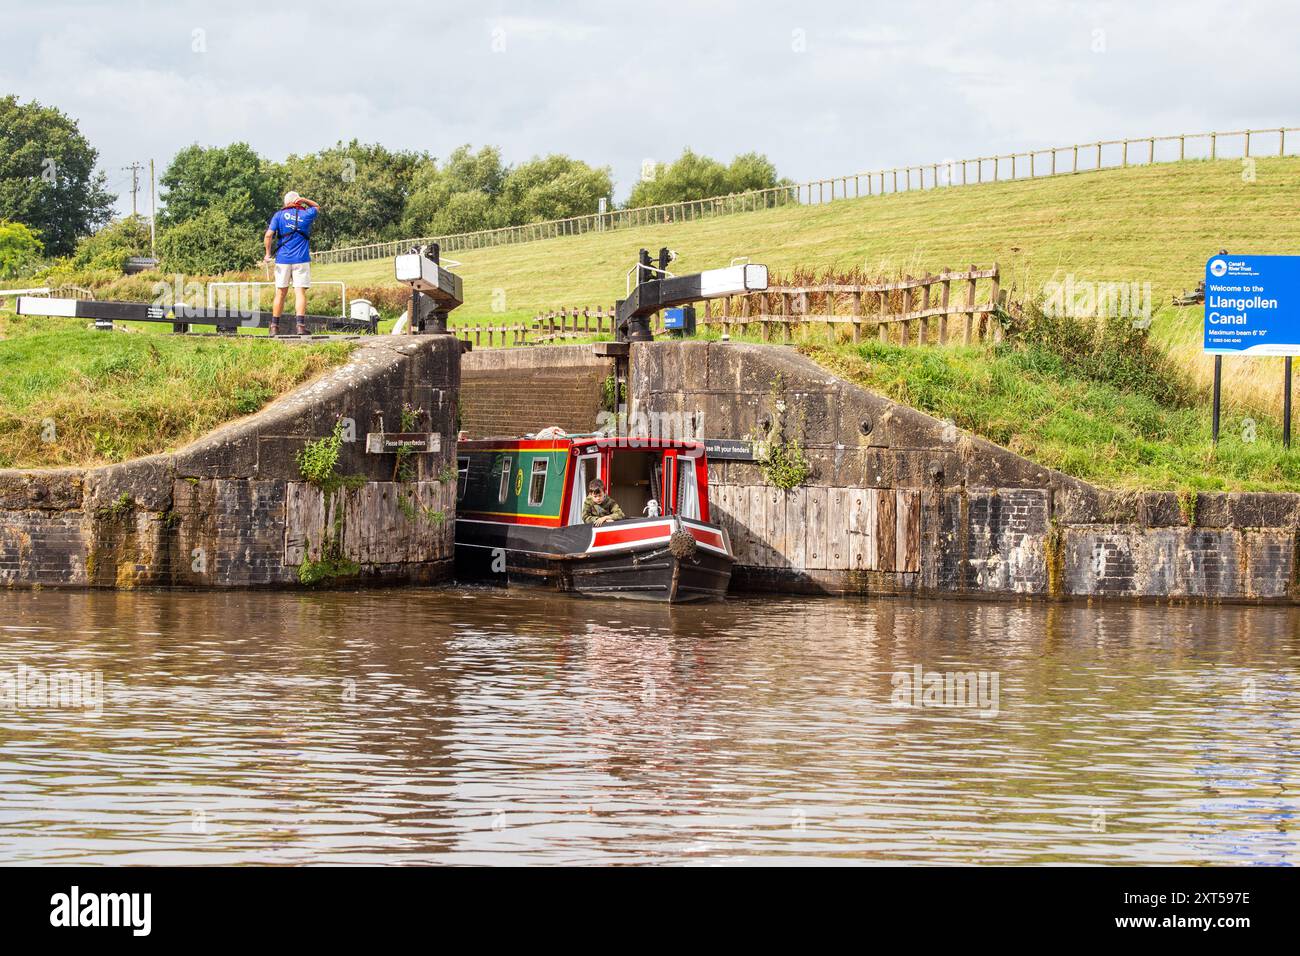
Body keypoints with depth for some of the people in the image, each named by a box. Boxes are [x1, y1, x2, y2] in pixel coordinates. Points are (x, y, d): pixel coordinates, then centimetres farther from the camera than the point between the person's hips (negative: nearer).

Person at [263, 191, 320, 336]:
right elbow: (316, 207, 25)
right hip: (301, 260, -1)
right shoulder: (306, 215, 3)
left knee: (280, 293, 6)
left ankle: (274, 327, 8)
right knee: (300, 292, -4)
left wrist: (268, 253, 3)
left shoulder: (279, 215, 2)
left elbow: (268, 235, -8)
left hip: (283, 259, 1)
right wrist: (303, 200, 8)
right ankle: (301, 325, -15)